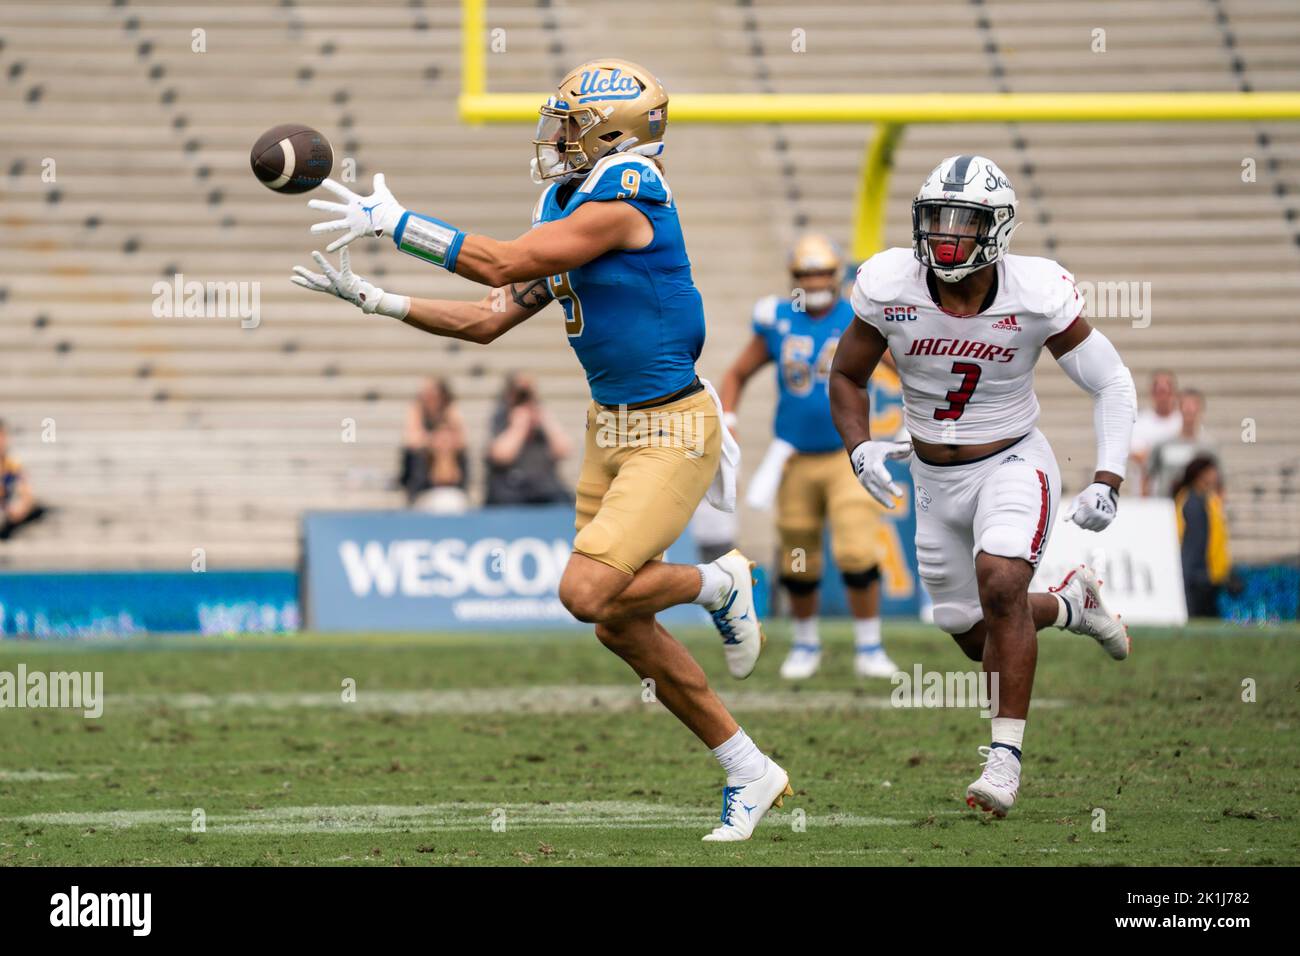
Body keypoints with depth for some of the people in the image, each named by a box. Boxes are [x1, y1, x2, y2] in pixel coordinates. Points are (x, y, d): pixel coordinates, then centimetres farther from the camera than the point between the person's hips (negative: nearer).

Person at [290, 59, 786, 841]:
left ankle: (720, 585, 8)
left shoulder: (623, 200, -18)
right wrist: (373, 300, 7)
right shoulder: (571, 217, 10)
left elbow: (503, 264, -20)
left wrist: (396, 224, -14)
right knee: (621, 627, 7)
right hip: (611, 426, 9)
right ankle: (750, 772, 18)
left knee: (588, 593, -20)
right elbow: (489, 320, 11)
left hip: (672, 432, -9)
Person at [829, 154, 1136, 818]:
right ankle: (1072, 603, 44)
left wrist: (1106, 482, -20)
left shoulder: (1035, 295, -19)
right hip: (935, 481, 4)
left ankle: (1006, 755, -19)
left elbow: (1113, 385, -9)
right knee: (979, 639, 11)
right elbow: (846, 375, 3)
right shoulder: (890, 287, -14)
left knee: (1000, 585, -29)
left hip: (1012, 464, -4)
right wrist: (860, 448, -16)